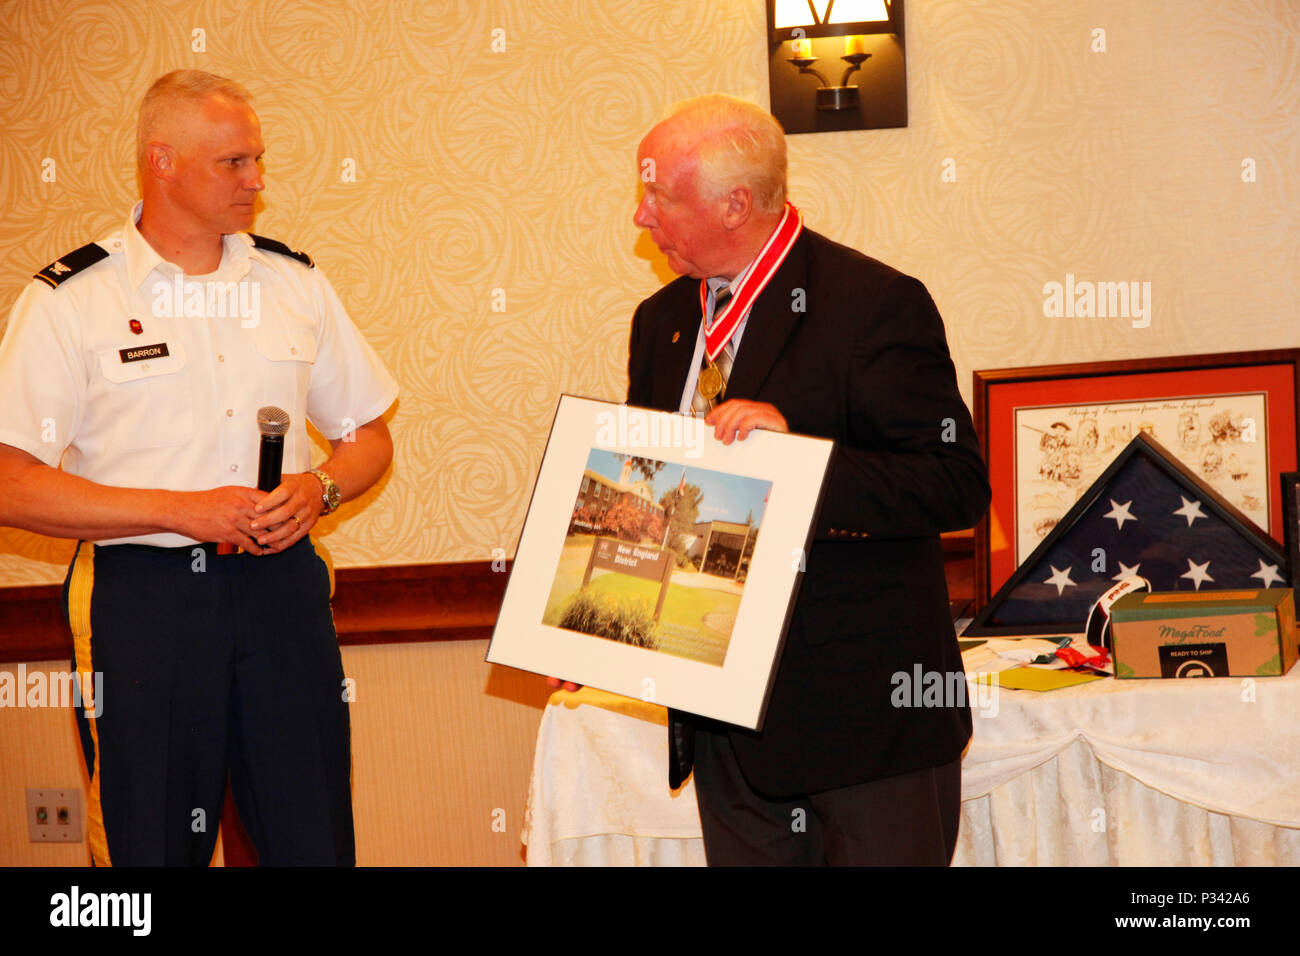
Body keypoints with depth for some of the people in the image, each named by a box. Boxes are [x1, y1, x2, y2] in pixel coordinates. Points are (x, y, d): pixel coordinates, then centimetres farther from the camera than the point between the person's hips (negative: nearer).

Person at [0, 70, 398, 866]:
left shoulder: (296, 282, 10)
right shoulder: (69, 299, -3)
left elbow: (368, 434, 18)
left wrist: (320, 490, -5)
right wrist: (183, 511, -14)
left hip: (283, 588, 3)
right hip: (141, 599, -3)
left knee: (315, 841, 5)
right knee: (151, 849, 4)